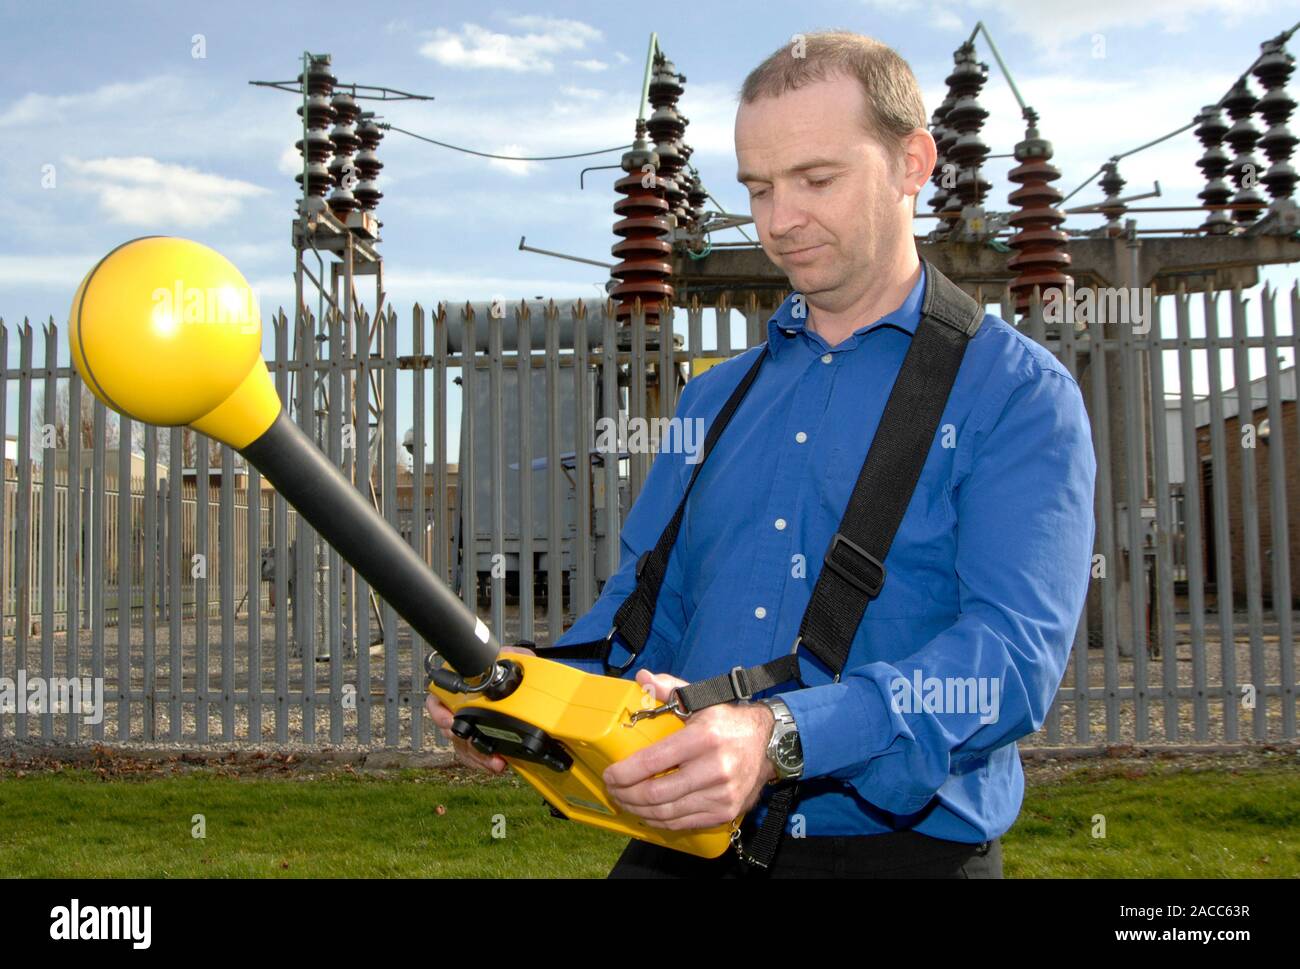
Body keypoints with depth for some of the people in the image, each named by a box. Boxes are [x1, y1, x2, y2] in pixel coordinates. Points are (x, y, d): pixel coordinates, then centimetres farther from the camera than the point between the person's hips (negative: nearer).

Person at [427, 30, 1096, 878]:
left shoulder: (1017, 391, -2)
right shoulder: (716, 399, 16)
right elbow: (646, 608, 15)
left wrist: (782, 737, -29)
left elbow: (1016, 650, -15)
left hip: (904, 847, -3)